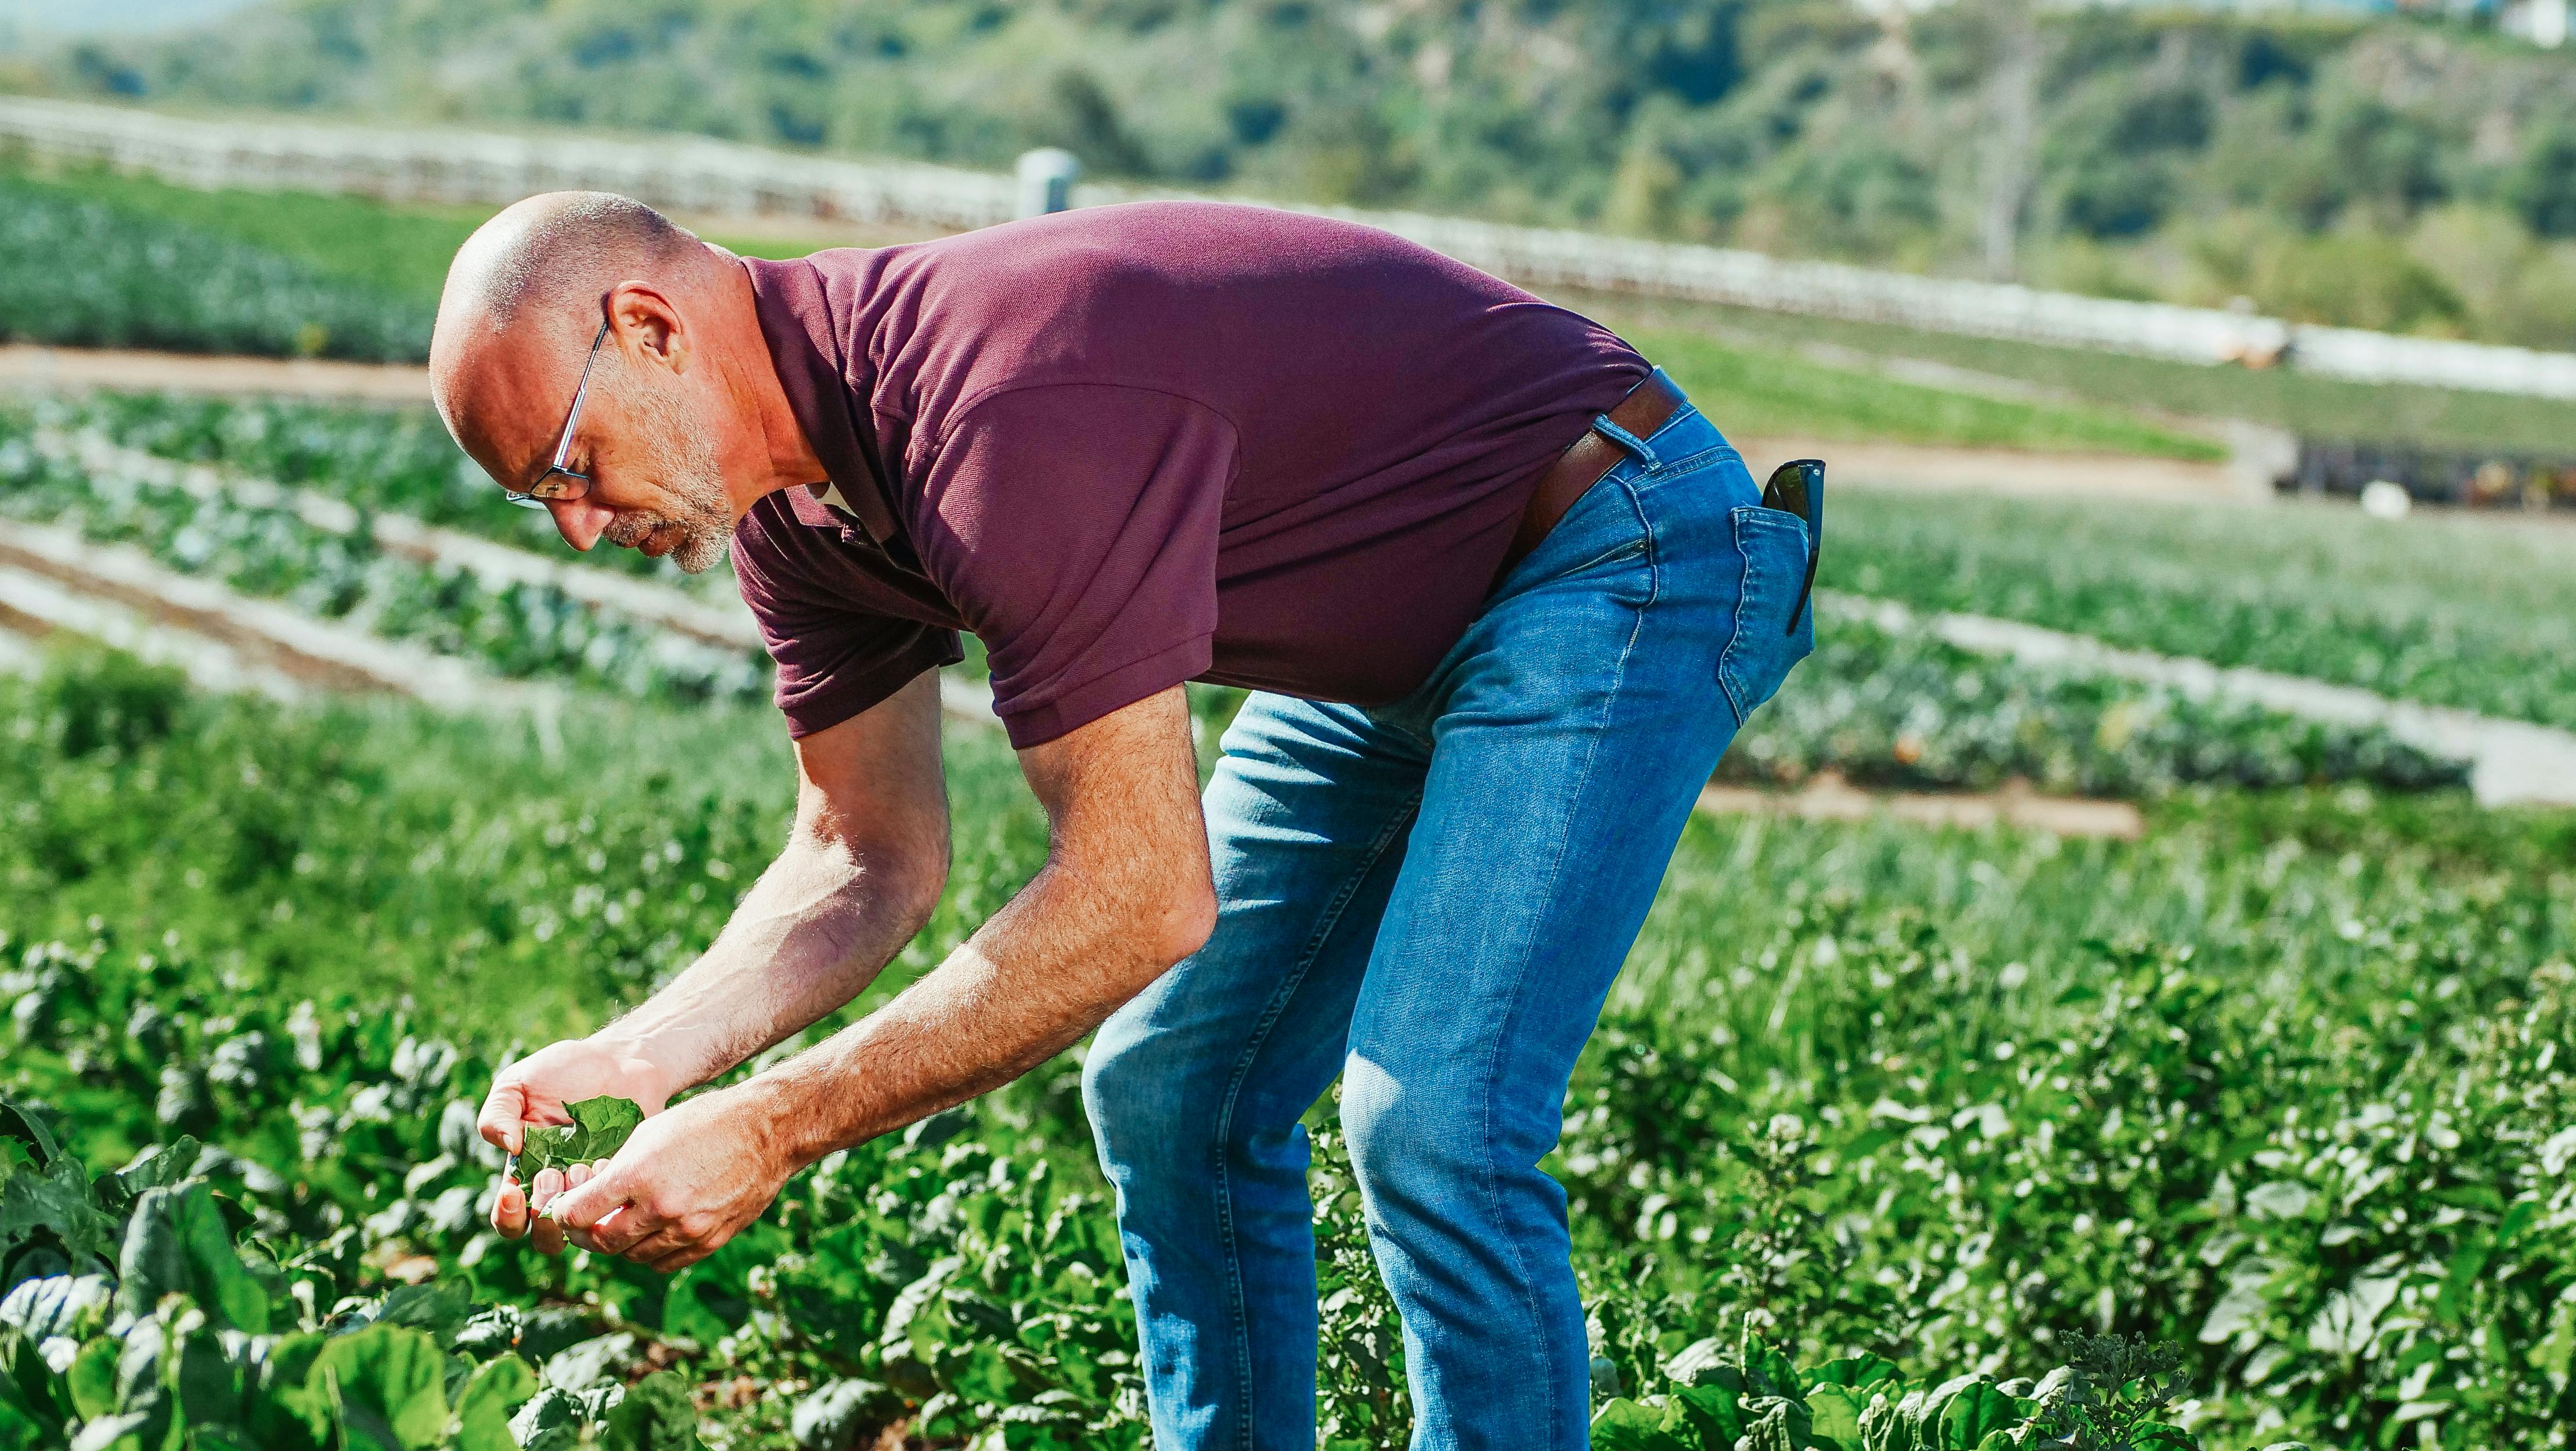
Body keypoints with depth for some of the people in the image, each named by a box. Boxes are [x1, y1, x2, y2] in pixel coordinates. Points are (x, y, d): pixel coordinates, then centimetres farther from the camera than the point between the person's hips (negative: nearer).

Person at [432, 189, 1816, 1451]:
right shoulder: (799, 502, -2)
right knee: (1168, 1091, 7)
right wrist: (642, 1057, -14)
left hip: (1620, 555, -10)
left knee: (1424, 1122, -21)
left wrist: (768, 1130, -29)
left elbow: (1141, 899, -32)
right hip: (1388, 640, 10)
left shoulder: (1007, 415, -33)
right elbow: (866, 863, 4)